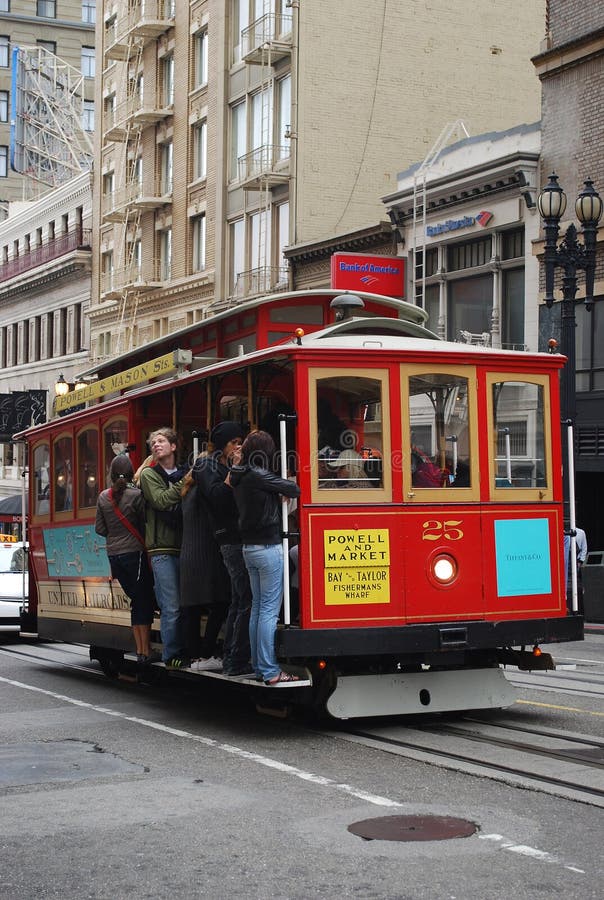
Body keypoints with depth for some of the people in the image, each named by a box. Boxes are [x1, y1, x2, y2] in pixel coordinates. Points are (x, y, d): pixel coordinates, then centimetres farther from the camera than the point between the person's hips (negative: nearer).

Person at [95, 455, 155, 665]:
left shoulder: (103, 497, 3)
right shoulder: (136, 495, -11)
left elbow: (100, 529, 6)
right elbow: (145, 524, -7)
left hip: (114, 555, 5)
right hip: (134, 553, -5)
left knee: (136, 600, 13)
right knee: (144, 601, 2)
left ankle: (139, 649, 11)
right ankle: (146, 651, -1)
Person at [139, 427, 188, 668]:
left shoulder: (185, 474, 16)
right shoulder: (149, 474, 5)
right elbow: (161, 500, -12)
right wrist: (185, 483, -13)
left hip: (184, 546, 4)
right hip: (162, 549, -4)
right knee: (171, 607, -6)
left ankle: (188, 652, 13)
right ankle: (172, 655, 3)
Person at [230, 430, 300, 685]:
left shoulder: (240, 476, 8)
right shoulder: (258, 476, -16)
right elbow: (293, 489, -13)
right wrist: (288, 484, 6)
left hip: (249, 547, 9)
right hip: (269, 547, -9)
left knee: (257, 607, 13)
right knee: (269, 609, -6)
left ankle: (258, 666, 17)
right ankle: (270, 671, -5)